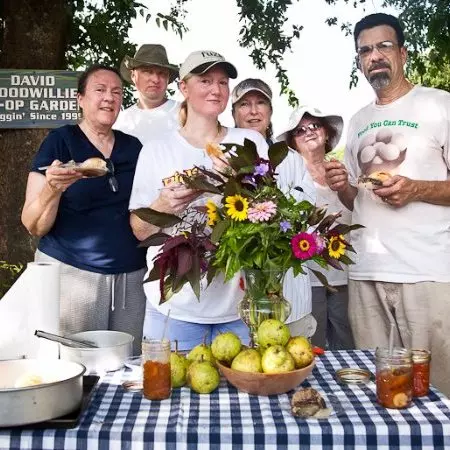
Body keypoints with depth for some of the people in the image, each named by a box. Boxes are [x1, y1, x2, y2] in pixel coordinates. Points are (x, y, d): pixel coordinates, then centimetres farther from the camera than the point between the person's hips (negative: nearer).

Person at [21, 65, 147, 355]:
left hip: (131, 277, 4)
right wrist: (52, 189, -25)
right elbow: (34, 227, -7)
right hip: (71, 274, -4)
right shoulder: (60, 141, -3)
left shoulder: (133, 147, 9)